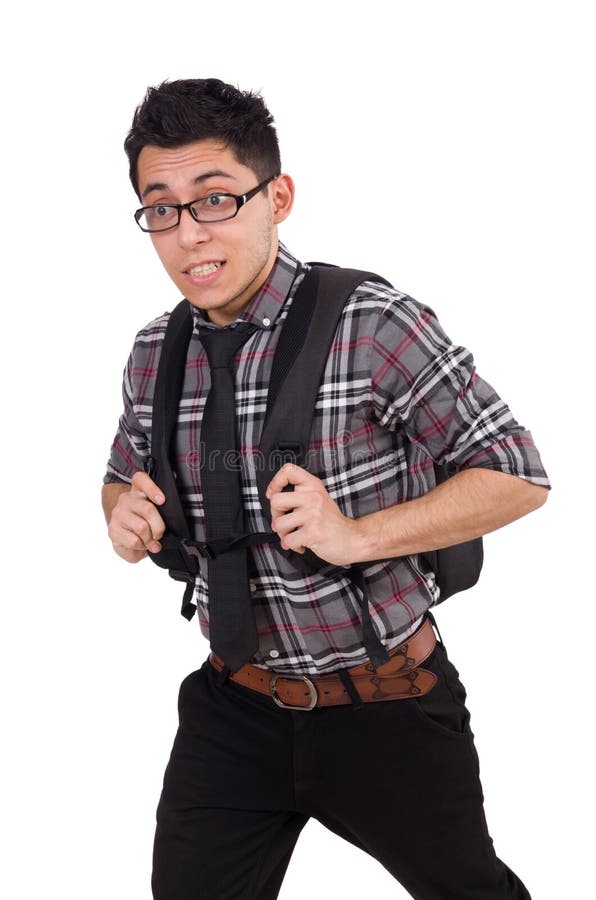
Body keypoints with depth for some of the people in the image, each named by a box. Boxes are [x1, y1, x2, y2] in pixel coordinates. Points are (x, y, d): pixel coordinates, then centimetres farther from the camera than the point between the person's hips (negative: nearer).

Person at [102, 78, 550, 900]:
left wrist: (357, 536, -24)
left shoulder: (373, 326, -18)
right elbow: (124, 474, 17)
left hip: (385, 708, -3)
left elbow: (519, 475, -14)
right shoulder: (154, 355, -1)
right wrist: (125, 513, -6)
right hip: (236, 708, 4)